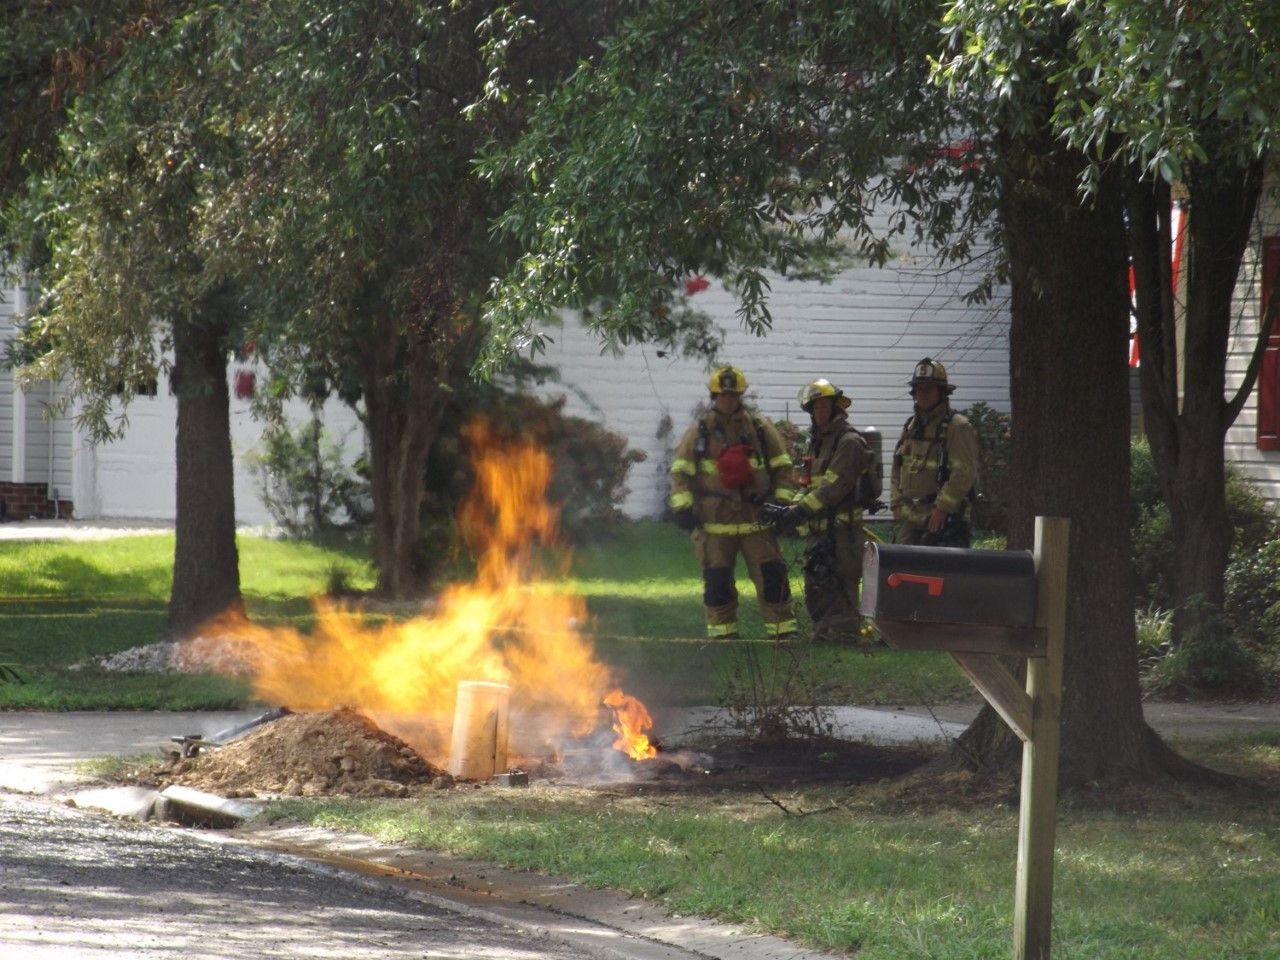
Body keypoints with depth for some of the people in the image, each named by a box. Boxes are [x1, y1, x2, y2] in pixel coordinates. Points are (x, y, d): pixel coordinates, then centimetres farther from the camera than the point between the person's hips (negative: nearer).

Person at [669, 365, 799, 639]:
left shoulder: (761, 430, 8)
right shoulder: (698, 433, 6)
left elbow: (782, 468, 12)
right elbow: (681, 472, 7)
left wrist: (783, 502, 2)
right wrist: (682, 507, -4)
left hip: (756, 519, 0)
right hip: (714, 521, 0)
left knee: (771, 575, -3)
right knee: (717, 580, 0)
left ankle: (783, 630, 3)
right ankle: (721, 632, 9)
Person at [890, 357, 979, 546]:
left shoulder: (957, 427, -6)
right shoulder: (911, 427, 18)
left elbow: (964, 473, -15)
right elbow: (897, 470, 23)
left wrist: (942, 507, -19)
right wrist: (896, 503, 10)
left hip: (942, 518, -8)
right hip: (910, 517, 8)